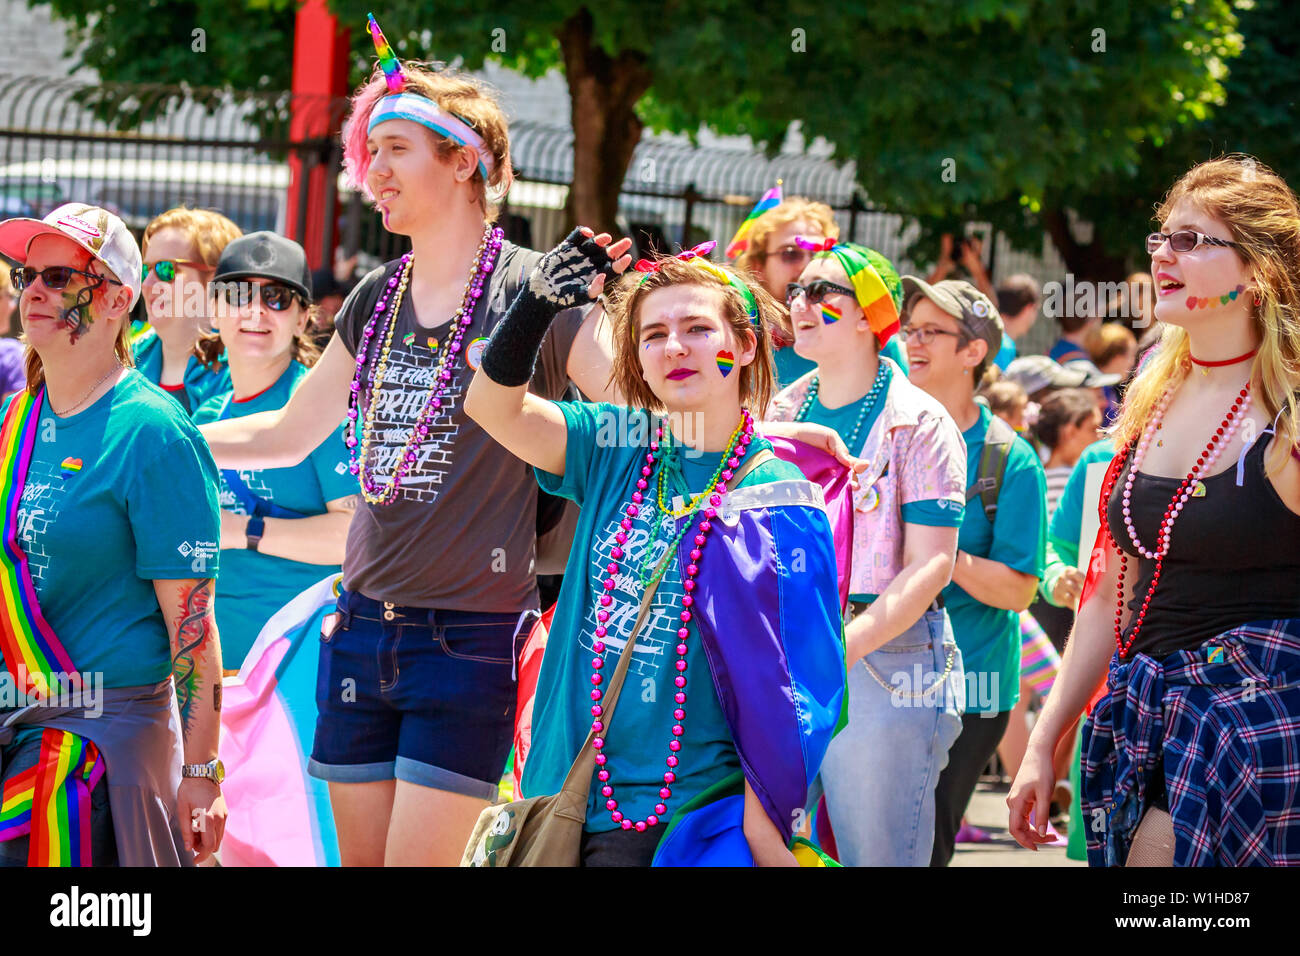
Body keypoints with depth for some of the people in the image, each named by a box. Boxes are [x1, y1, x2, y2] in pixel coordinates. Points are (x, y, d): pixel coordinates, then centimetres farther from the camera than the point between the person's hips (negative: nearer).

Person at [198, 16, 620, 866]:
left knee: (418, 858, -10)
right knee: (360, 858, 7)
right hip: (362, 627, 6)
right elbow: (291, 434, 24)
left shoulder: (533, 291, -7)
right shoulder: (376, 301, 11)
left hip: (471, 636, -6)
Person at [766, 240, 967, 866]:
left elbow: (928, 566, -10)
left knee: (874, 854, -4)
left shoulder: (919, 425, -4)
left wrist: (841, 647, -23)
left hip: (885, 662, -5)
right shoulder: (779, 416, 14)